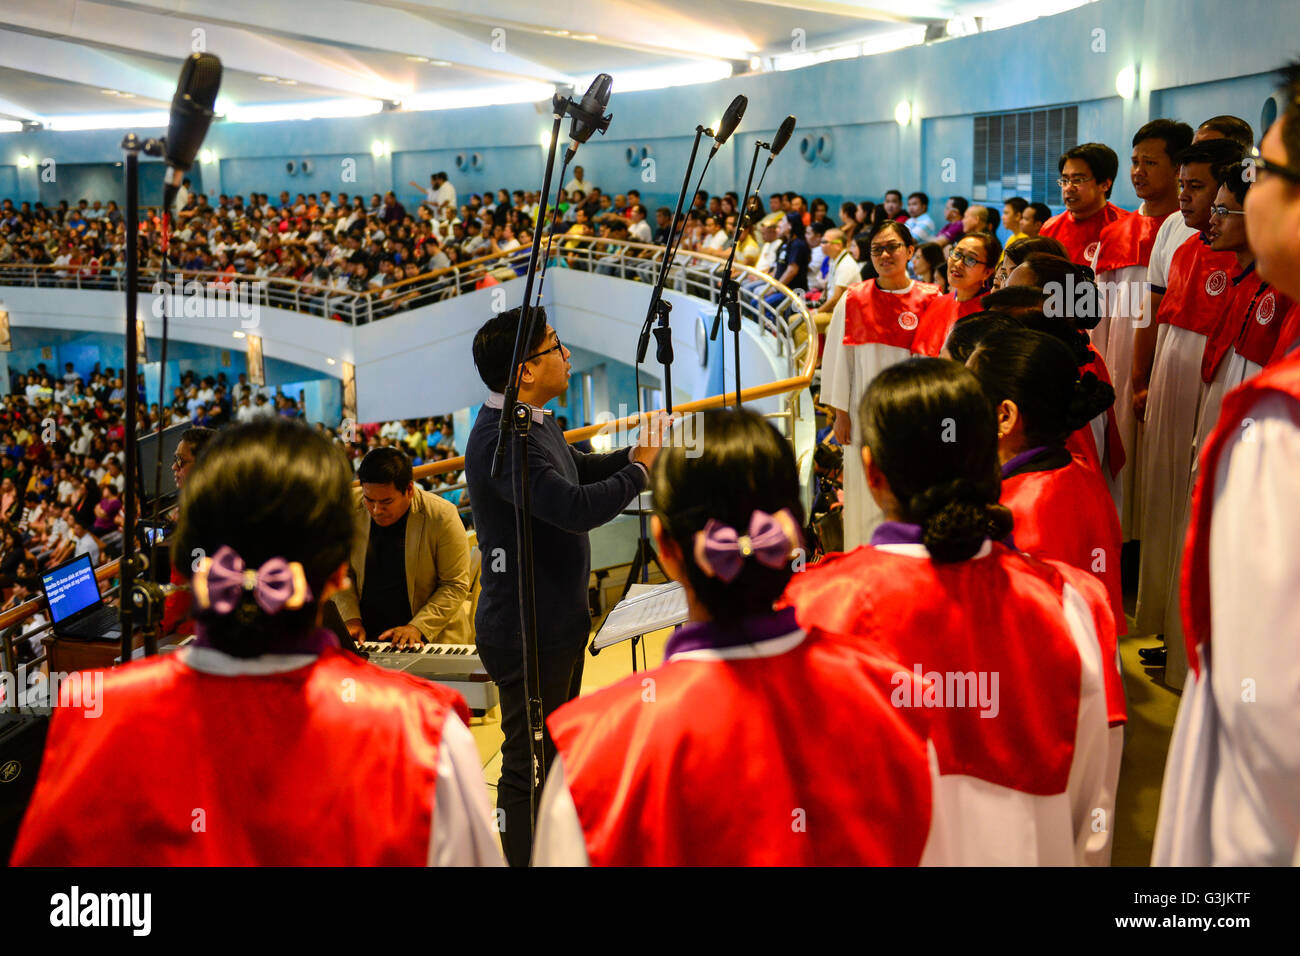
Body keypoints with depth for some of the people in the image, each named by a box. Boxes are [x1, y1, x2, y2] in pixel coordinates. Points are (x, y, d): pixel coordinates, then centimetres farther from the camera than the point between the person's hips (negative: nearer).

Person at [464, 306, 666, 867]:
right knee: (529, 763, 2)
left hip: (557, 622, 11)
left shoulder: (533, 422, 7)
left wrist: (637, 452, 7)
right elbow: (576, 508, -37)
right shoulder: (500, 441, -26)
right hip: (526, 635, -11)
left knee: (556, 753, 24)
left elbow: (580, 471, 24)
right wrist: (639, 469, -22)